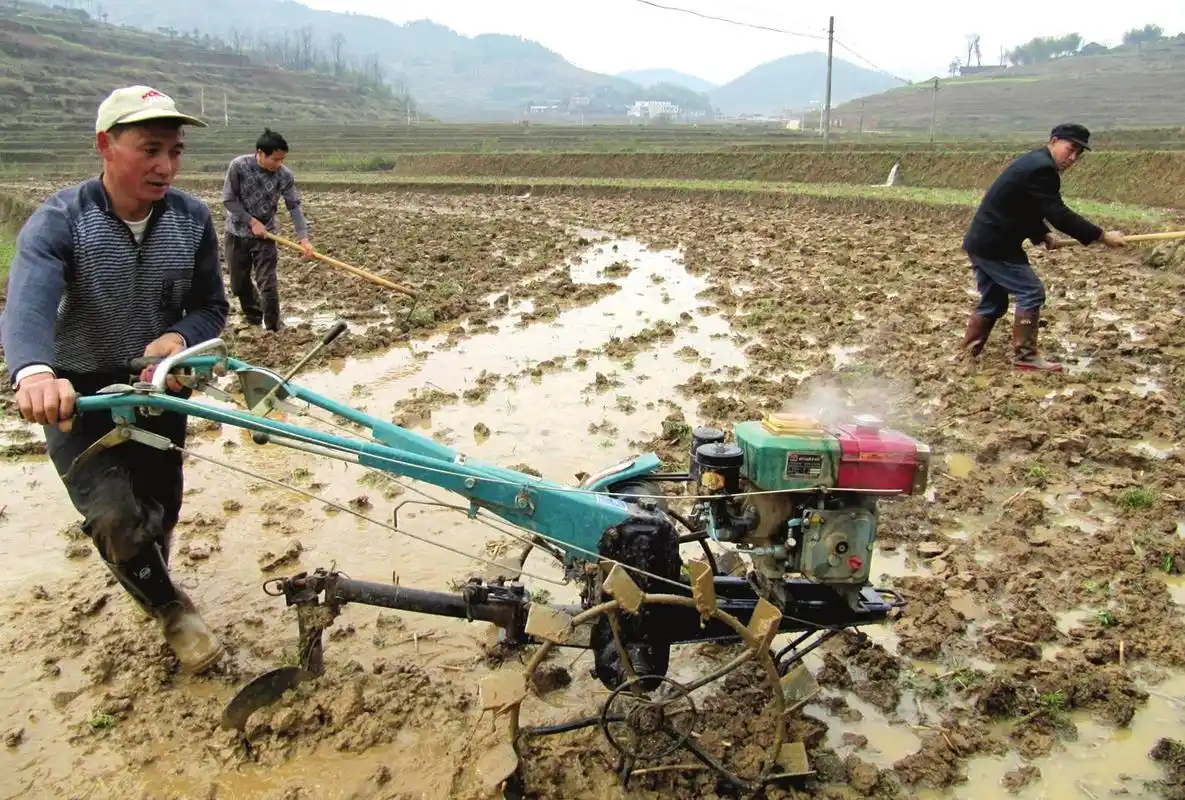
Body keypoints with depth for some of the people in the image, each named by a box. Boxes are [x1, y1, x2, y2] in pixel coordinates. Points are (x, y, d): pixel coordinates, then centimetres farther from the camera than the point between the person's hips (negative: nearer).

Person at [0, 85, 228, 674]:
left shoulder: (192, 219, -9)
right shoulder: (57, 221, -21)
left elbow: (211, 306, -1)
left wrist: (177, 337, -24)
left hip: (159, 386, 3)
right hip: (79, 396, -3)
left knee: (160, 511, 14)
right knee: (116, 520, -15)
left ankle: (150, 585, 48)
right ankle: (171, 609, 13)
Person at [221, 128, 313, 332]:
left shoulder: (284, 175, -14)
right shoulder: (239, 166, -19)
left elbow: (294, 206, -13)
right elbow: (228, 199, -13)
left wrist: (303, 238, -23)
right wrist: (252, 222, -19)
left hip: (264, 234, 0)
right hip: (237, 233, 1)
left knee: (268, 284, -8)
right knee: (239, 283, 12)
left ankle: (273, 329, 2)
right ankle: (253, 321, 32)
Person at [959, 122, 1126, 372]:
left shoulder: (1034, 163, 16)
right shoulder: (1041, 168, -17)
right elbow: (1059, 215, -22)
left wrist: (1043, 235, 7)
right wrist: (1102, 236, -18)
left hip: (981, 242, 10)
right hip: (994, 245, -10)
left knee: (994, 301, 17)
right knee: (1031, 291, -6)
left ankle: (968, 353, 21)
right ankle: (1025, 355, -3)